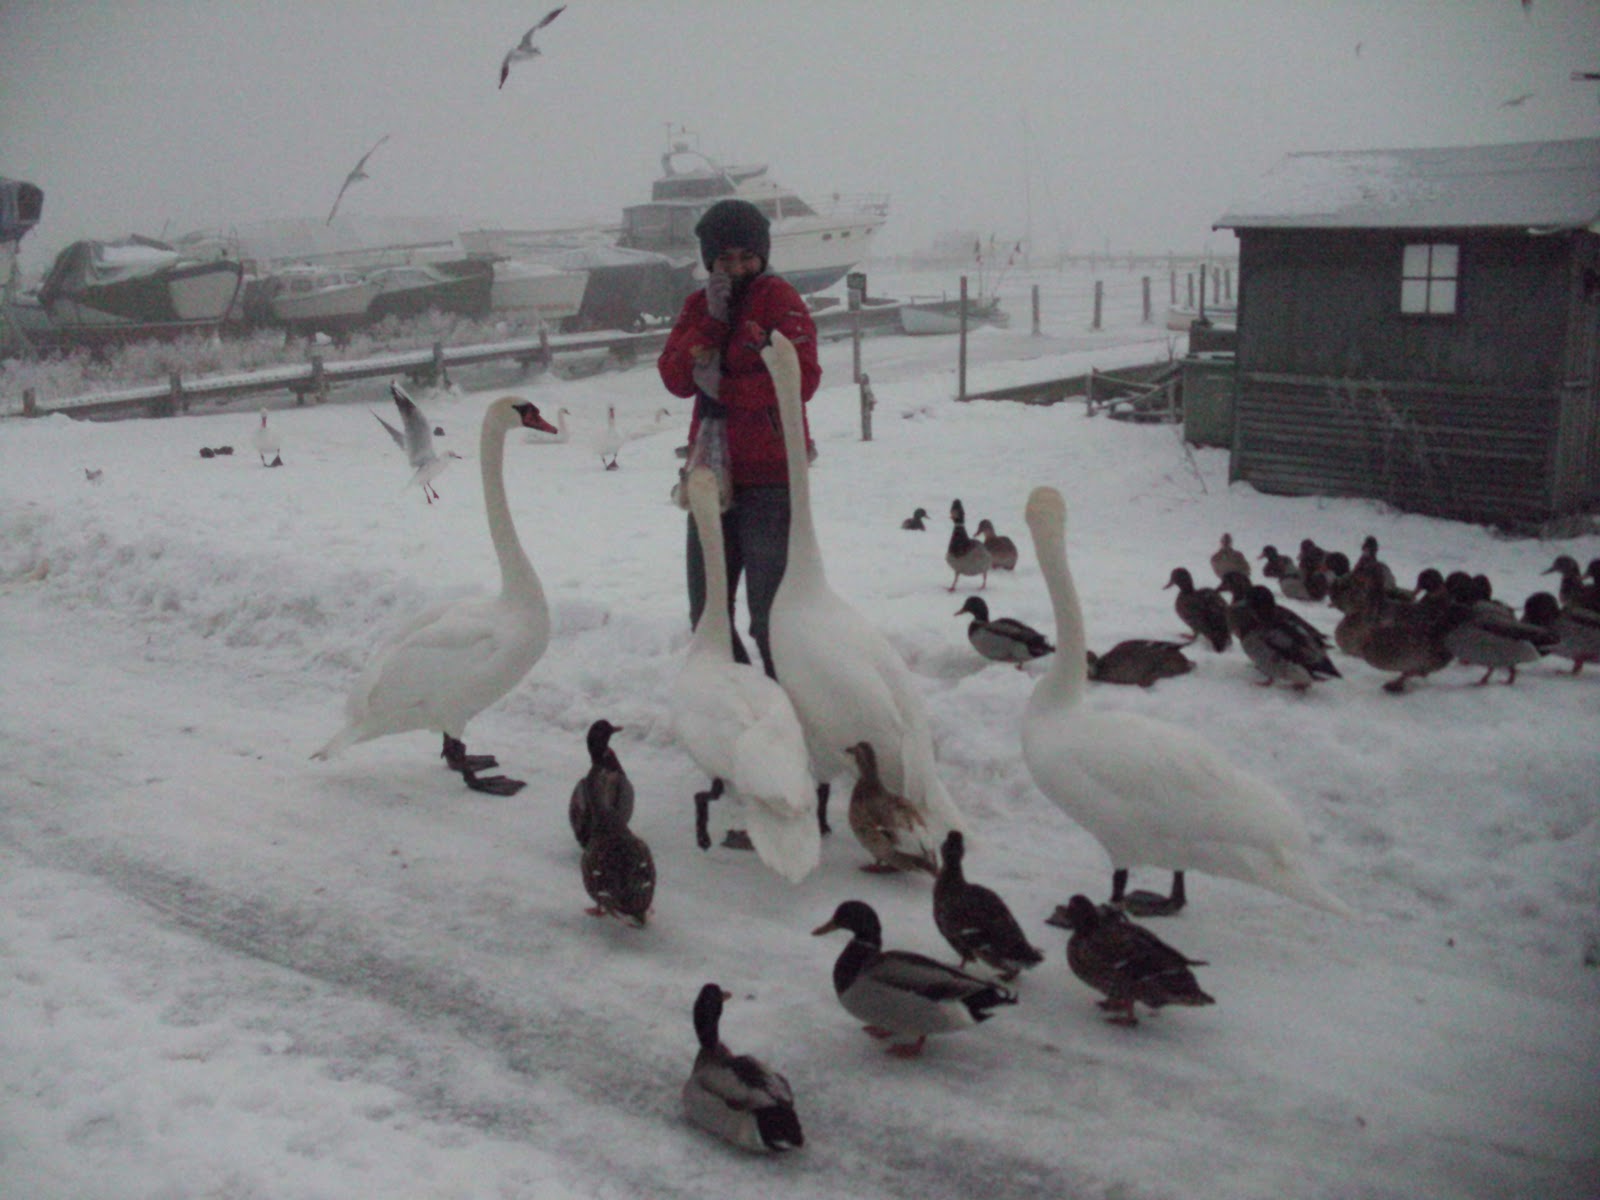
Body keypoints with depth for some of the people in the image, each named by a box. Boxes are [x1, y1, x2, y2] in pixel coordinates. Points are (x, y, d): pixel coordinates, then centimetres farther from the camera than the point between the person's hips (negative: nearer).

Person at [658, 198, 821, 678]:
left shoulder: (778, 297, -4)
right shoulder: (698, 305, 12)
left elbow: (801, 379, -16)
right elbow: (676, 378, -2)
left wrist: (724, 387, -14)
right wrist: (712, 320, -11)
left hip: (770, 476, -6)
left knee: (770, 612, -3)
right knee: (707, 609, 14)